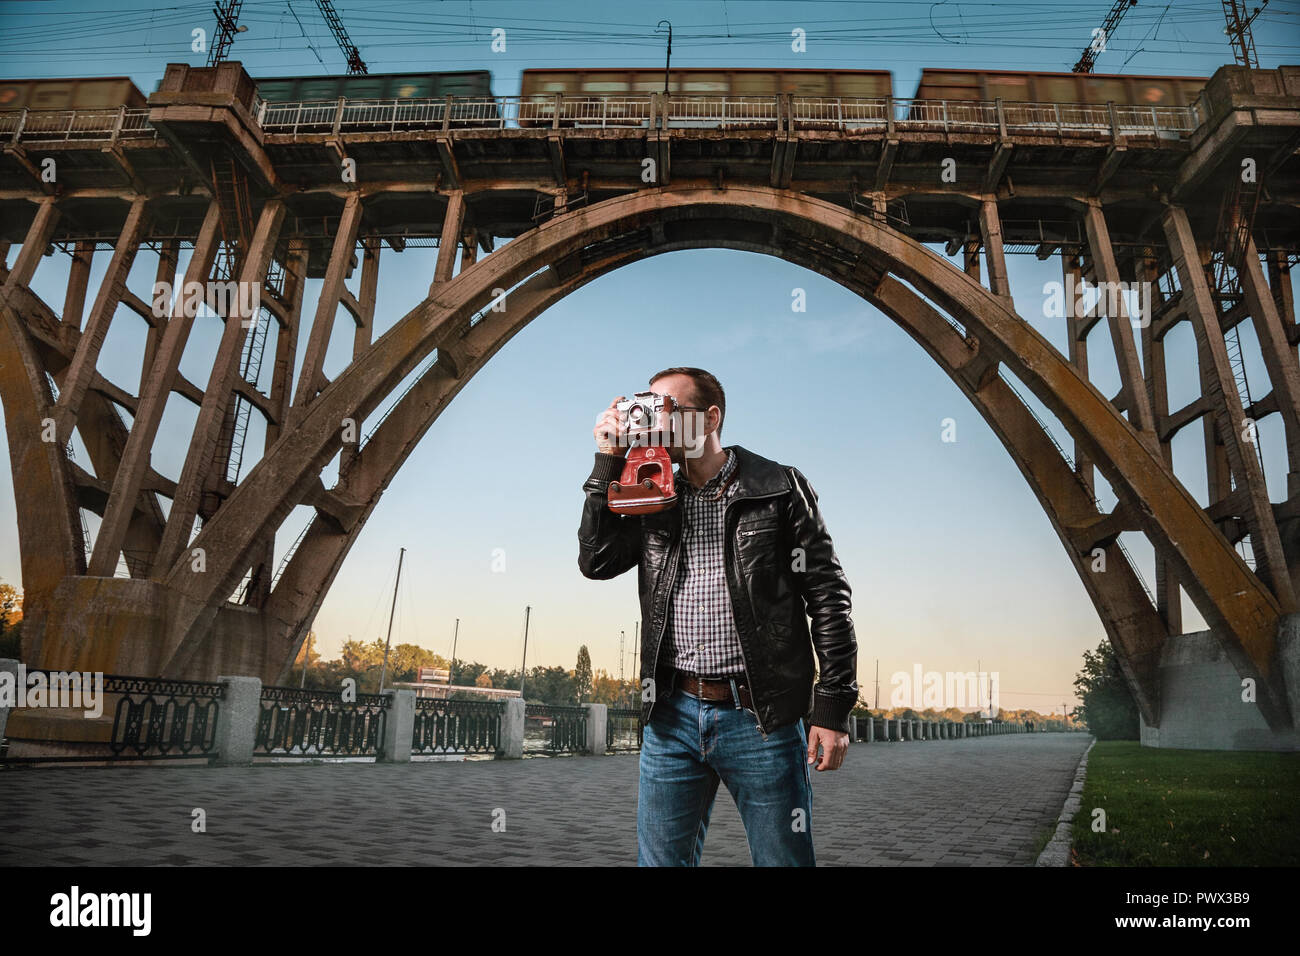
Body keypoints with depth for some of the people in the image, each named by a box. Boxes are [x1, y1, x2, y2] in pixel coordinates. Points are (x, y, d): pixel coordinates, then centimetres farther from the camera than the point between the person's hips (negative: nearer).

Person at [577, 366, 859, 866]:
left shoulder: (780, 488, 0)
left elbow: (828, 598, -2)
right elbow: (596, 560, 2)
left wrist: (832, 708, -7)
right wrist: (609, 462, -1)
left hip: (761, 717, -3)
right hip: (672, 716, 4)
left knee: (783, 856, 7)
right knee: (659, 858, 13)